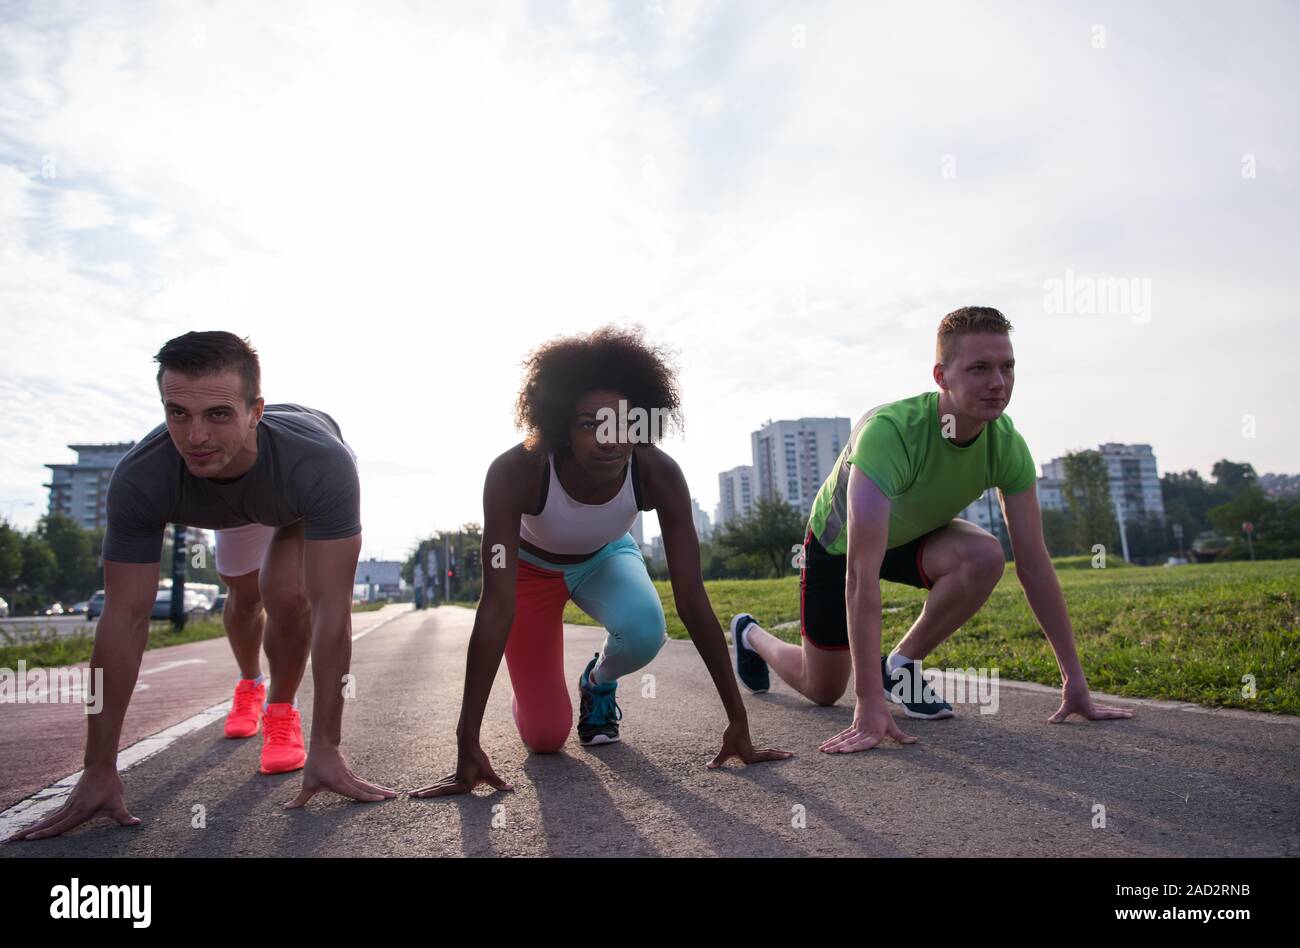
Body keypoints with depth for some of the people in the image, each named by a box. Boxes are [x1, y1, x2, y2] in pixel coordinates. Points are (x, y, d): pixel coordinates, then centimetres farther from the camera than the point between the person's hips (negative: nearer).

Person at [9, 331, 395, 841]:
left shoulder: (323, 462, -50)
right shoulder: (139, 478, -41)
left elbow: (331, 607, -47)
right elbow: (126, 617, -37)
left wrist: (326, 748, -46)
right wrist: (100, 770, -35)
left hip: (307, 504, -3)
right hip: (236, 508, 3)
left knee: (287, 595, -26)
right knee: (246, 595, 22)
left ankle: (281, 711, 3)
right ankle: (249, 686, 56)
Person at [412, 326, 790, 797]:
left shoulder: (659, 475, -34)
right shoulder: (515, 473, -40)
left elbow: (693, 600, -30)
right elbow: (496, 608, -41)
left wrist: (738, 721, -29)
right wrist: (467, 745, -41)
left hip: (606, 559, 2)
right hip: (531, 567, -1)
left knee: (645, 632, -34)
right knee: (545, 737, -5)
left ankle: (598, 681, 4)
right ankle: (534, 689, 33)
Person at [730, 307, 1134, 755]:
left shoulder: (1007, 446, -24)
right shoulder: (888, 432, -41)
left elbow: (1035, 566, -17)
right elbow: (862, 573, -45)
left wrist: (1074, 679, -19)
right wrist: (870, 705, -47)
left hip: (913, 534, 4)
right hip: (838, 540, -4)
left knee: (985, 558, -29)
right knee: (822, 690, 4)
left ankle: (901, 667, -4)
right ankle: (751, 634, 36)